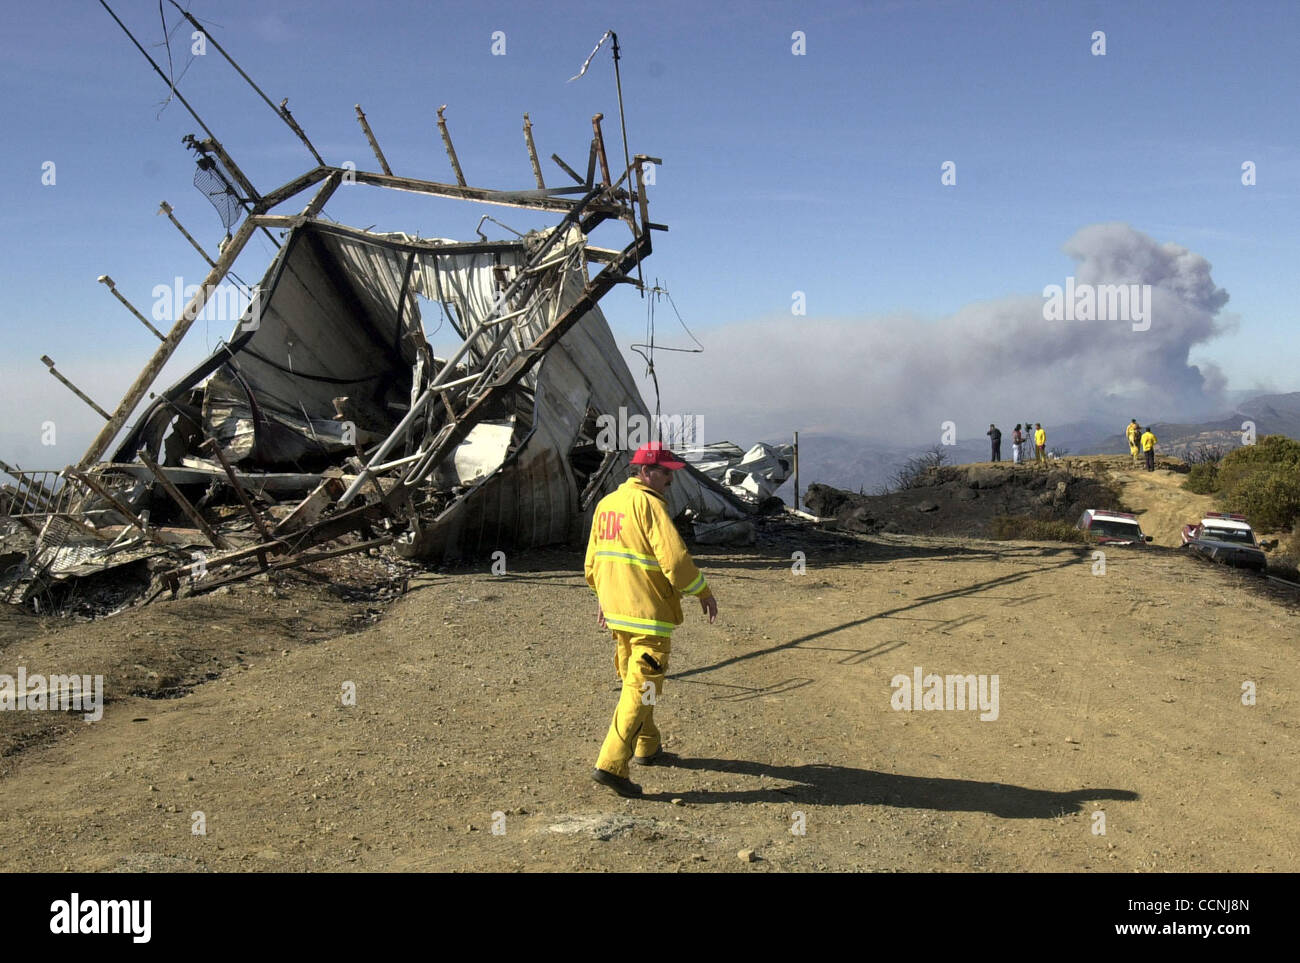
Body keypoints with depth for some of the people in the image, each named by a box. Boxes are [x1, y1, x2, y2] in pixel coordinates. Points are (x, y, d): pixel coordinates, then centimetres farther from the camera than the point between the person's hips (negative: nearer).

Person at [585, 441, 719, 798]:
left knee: (632, 681, 22)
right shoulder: (650, 505, -16)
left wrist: (603, 597, 29)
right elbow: (674, 558, -22)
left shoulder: (606, 503, 10)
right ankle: (611, 764, -8)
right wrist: (704, 592, -9)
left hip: (616, 611, 9)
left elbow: (593, 560, 18)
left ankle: (647, 747, 37)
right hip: (649, 614, -9)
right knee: (641, 688, -4)